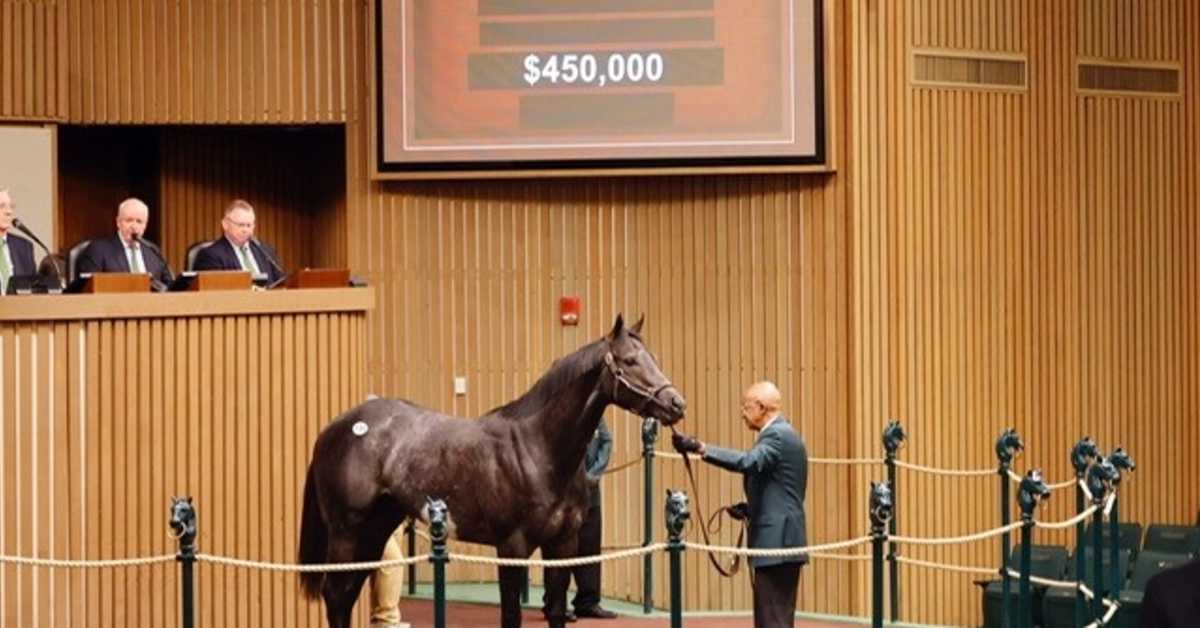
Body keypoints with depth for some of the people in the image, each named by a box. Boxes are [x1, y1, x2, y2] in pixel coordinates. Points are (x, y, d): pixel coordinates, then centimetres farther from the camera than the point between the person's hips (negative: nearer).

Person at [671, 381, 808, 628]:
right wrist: (750, 508, 11)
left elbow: (748, 462, -31)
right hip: (782, 541, 10)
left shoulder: (777, 435, -14)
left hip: (776, 541, -10)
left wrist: (700, 448, -36)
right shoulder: (782, 434, 18)